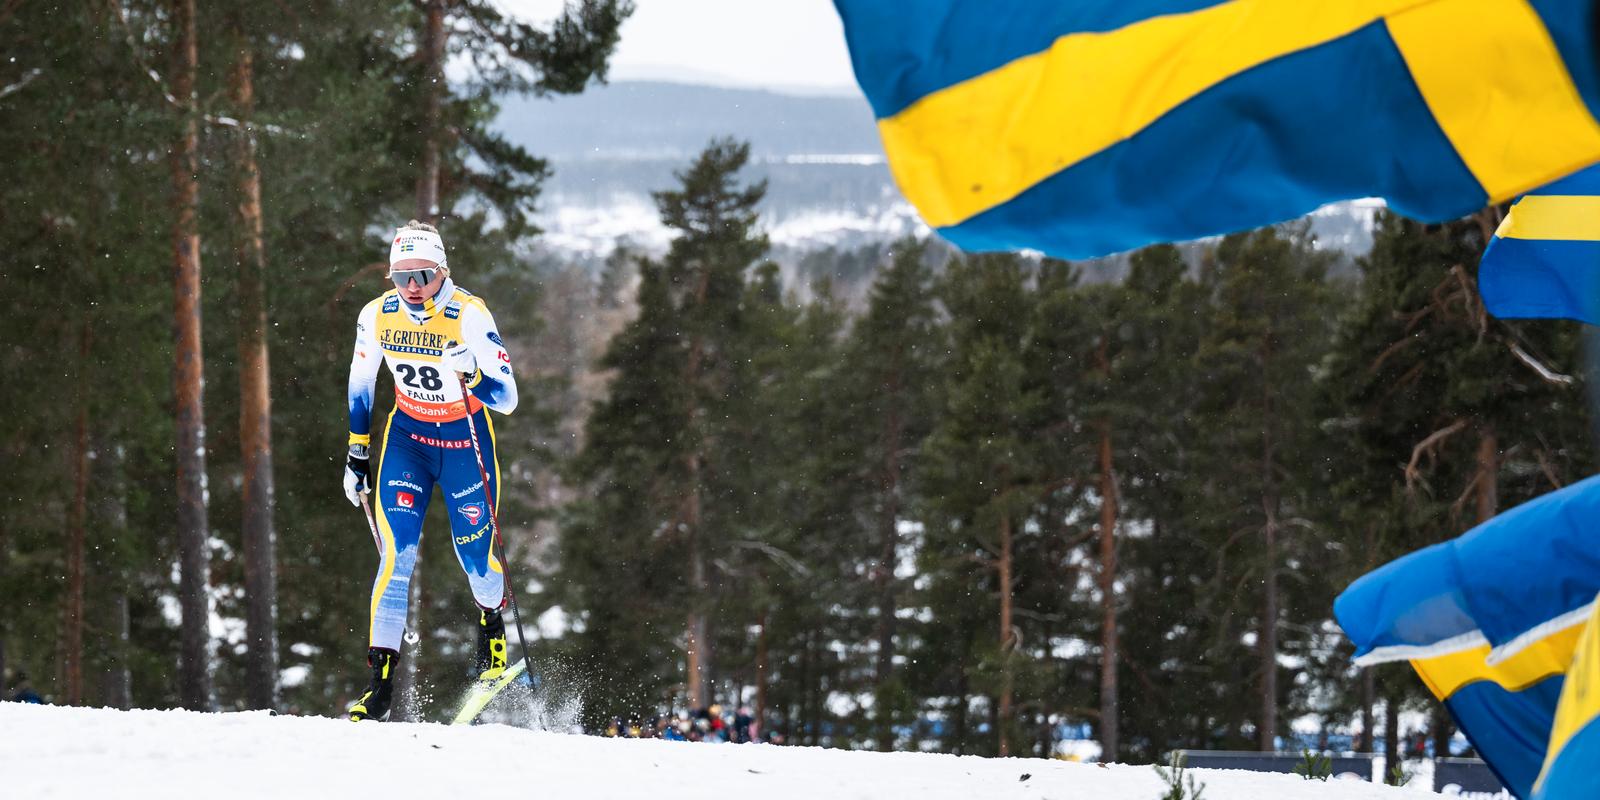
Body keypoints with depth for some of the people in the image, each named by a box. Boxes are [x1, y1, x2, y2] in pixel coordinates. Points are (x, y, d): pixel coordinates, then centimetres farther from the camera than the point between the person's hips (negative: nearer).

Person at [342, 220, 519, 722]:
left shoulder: (470, 316, -22)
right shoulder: (377, 316, -10)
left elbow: (507, 400, -22)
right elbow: (360, 385, 8)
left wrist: (472, 374, -42)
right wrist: (357, 454, 10)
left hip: (466, 439, -2)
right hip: (407, 436, 2)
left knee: (476, 556, -2)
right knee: (397, 553, -14)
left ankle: (491, 621, 35)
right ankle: (381, 677, -13)